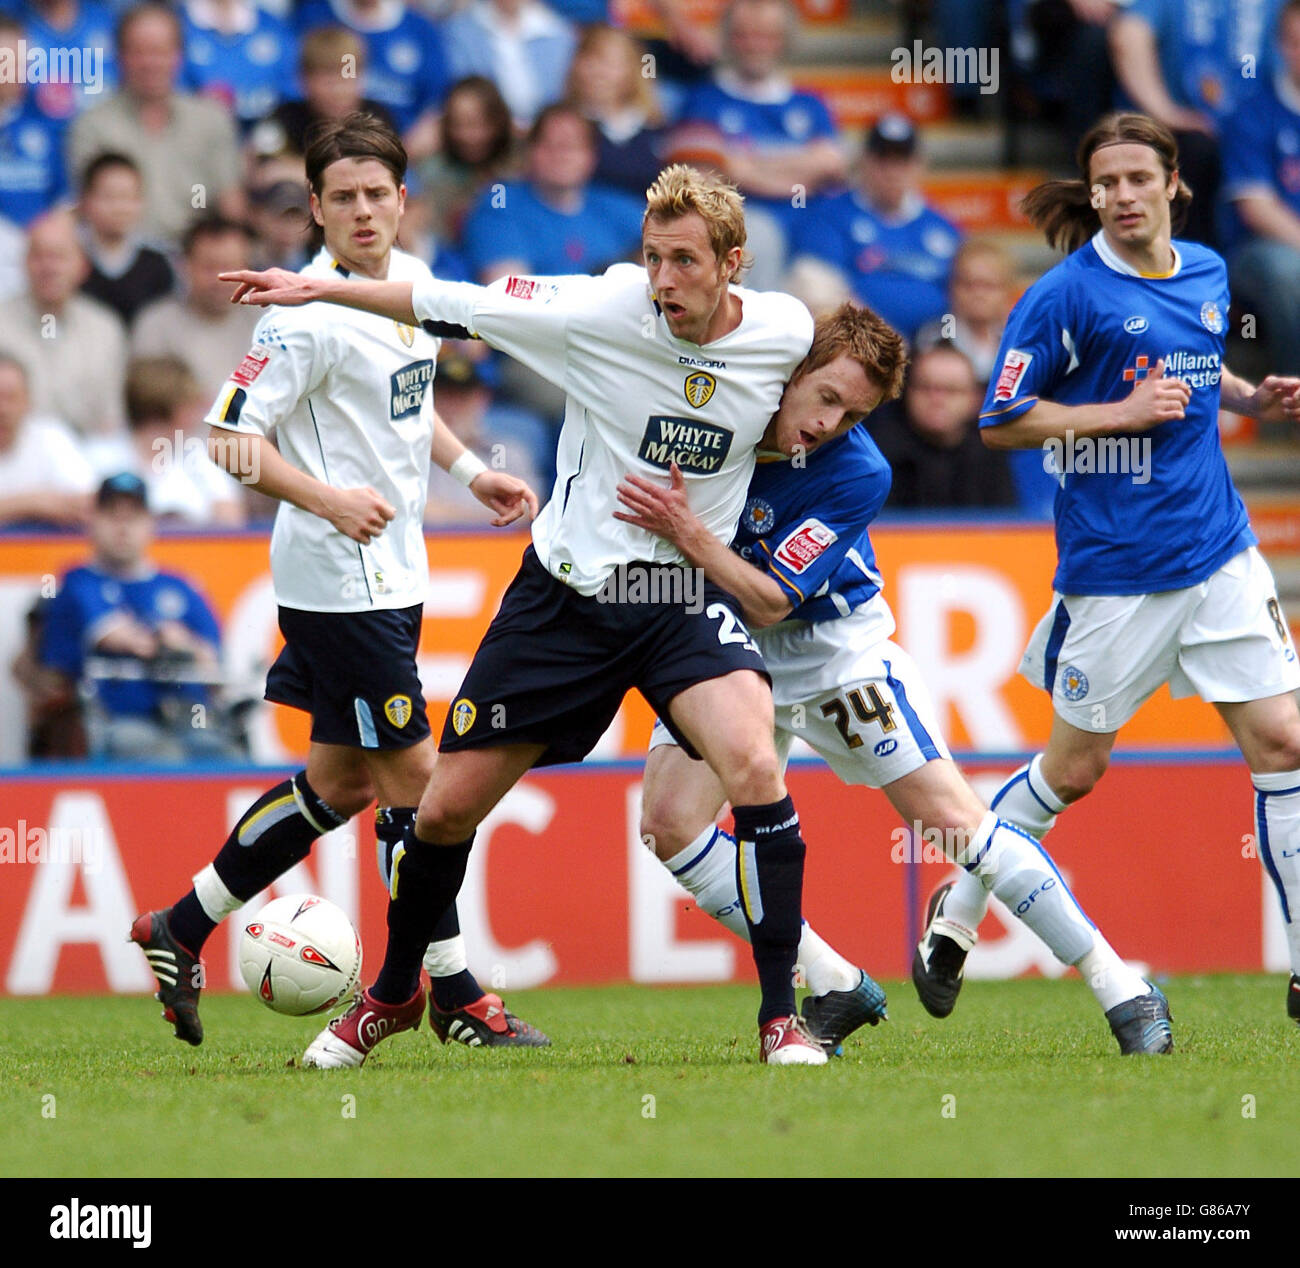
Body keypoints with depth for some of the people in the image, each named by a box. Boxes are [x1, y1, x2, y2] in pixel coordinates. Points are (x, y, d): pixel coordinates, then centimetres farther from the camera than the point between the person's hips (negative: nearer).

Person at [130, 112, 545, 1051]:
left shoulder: (414, 281, 9)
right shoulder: (313, 316, -18)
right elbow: (229, 434, -19)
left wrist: (470, 469, 16)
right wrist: (326, 498, -29)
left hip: (392, 570, 9)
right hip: (340, 578, -9)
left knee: (342, 780, 14)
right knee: (411, 773, -5)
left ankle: (183, 929, 24)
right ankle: (453, 992, 4)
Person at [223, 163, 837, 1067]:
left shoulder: (786, 332, -9)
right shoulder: (602, 310, -15)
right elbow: (457, 306, -4)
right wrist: (320, 289, -3)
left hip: (686, 597, 0)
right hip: (566, 592, 0)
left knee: (754, 763, -28)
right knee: (448, 807, 5)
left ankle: (781, 1017, -17)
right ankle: (393, 995, 34)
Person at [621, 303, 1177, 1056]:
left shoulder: (858, 473, -26)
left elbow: (769, 603, -29)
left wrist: (690, 535, -42)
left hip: (832, 647, -4)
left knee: (953, 817, -10)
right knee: (670, 821, -15)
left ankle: (1124, 993, -1)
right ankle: (836, 990, -2)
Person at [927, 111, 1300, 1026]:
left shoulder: (1206, 273, 8)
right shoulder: (1068, 294, -10)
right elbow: (1000, 423, -8)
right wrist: (1121, 412, -17)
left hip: (1219, 555, 5)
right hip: (1113, 566, -5)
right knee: (1074, 769, 7)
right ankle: (957, 912, 31)